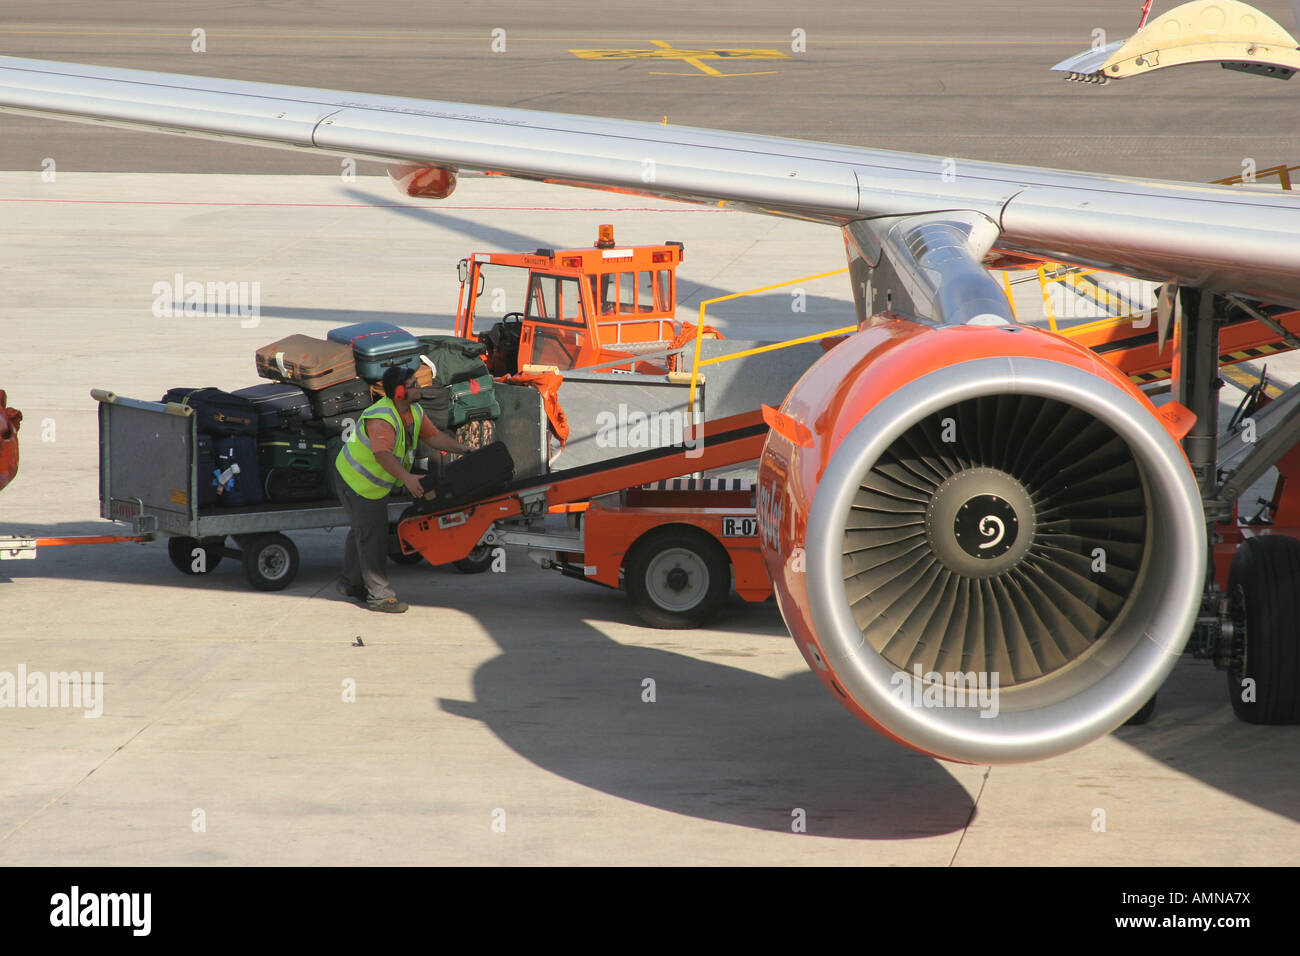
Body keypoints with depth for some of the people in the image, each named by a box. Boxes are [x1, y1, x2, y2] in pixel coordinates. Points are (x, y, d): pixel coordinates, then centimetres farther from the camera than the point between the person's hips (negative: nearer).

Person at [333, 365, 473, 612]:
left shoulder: (414, 411, -2)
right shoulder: (381, 418, -33)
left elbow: (433, 436, 8)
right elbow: (382, 454, -46)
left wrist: (460, 448, -5)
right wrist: (406, 478, -57)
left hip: (375, 484, 10)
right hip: (356, 481, -10)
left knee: (362, 530, 23)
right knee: (373, 535, -7)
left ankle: (351, 582, 39)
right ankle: (379, 596, -1)